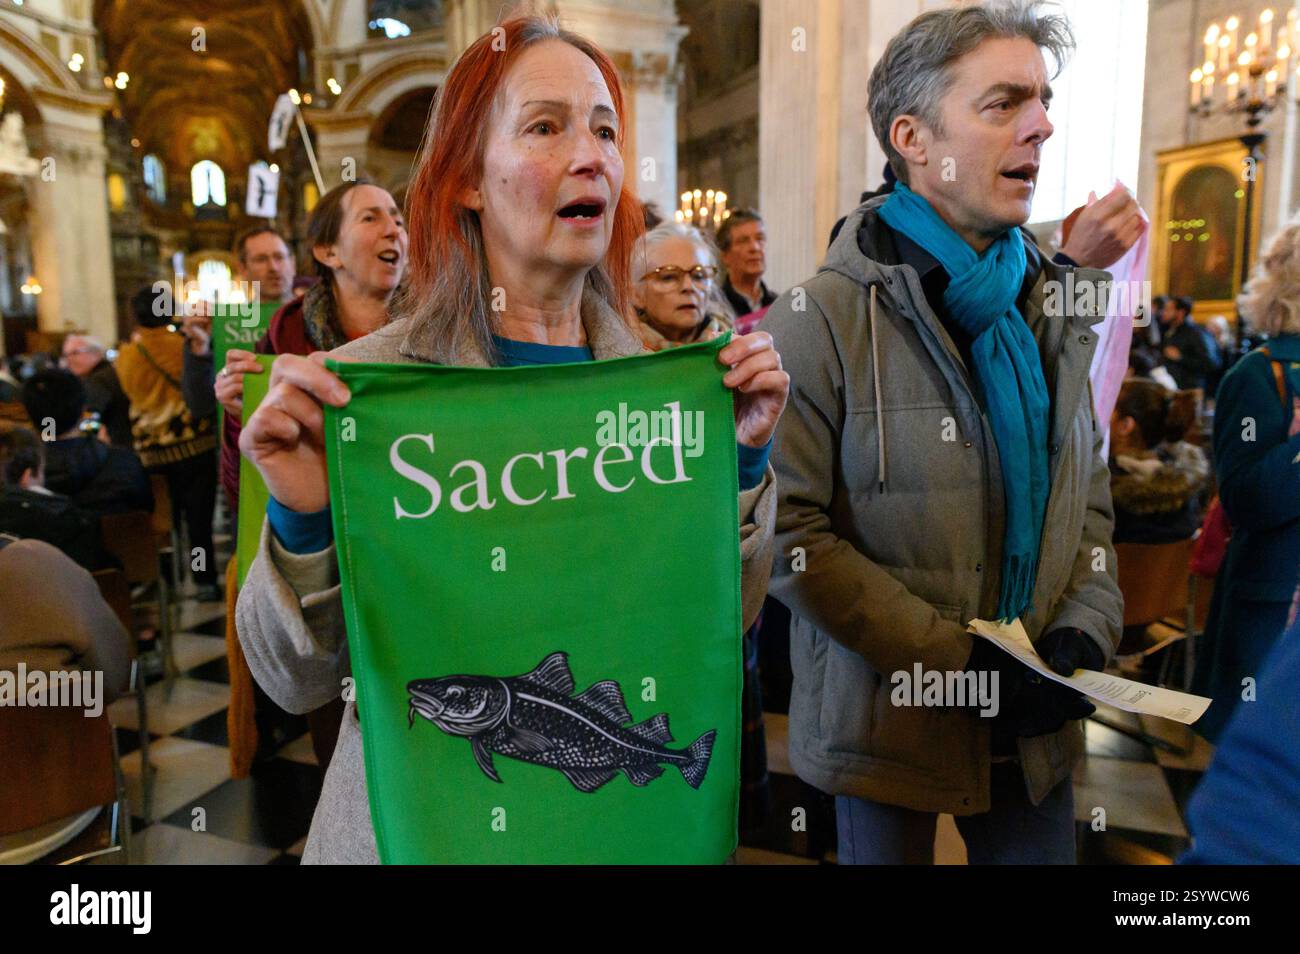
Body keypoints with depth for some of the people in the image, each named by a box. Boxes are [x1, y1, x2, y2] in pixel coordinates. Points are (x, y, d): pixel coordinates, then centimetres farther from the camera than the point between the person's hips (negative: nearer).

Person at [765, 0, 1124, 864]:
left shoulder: (1056, 311, 5)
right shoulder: (823, 318, -15)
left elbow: (1089, 496, 10)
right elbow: (789, 531, -18)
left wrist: (1086, 629, -6)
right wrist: (953, 659, -19)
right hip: (888, 724, -5)